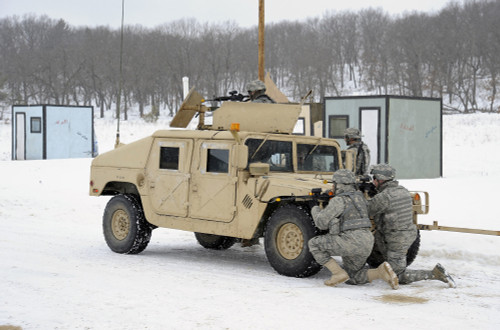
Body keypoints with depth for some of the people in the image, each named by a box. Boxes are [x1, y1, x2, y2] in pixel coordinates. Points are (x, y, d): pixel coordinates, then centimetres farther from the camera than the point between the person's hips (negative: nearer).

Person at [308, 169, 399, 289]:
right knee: (354, 279, 21)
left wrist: (315, 211, 16)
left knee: (314, 244, 6)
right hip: (365, 244, 8)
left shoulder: (338, 201, -6)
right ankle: (382, 272, -4)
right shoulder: (358, 197, 20)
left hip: (351, 242, -8)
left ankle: (338, 273, -1)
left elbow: (322, 223, -4)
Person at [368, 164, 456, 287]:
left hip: (397, 242, -9)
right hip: (409, 234, 9)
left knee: (400, 278, 2)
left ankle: (436, 274, -11)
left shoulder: (383, 197, -22)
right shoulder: (403, 190, 4)